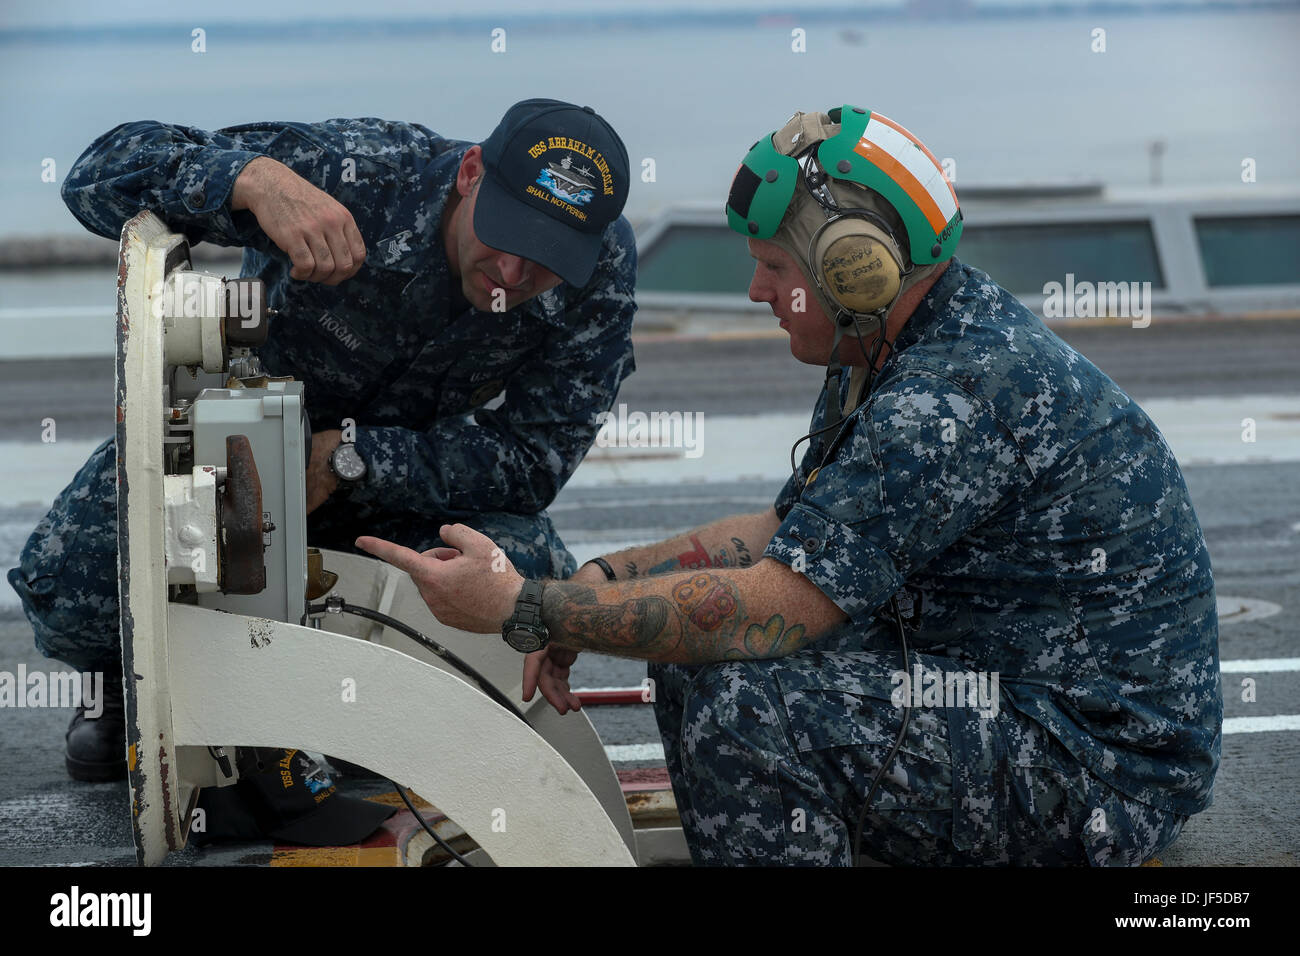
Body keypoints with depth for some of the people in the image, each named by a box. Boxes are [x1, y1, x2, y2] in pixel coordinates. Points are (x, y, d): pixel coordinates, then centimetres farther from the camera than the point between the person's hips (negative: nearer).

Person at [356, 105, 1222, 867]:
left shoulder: (963, 393, -26)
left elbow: (775, 606, -28)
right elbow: (790, 529, 14)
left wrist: (525, 610, -22)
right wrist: (601, 584, 3)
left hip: (1108, 759, -11)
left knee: (743, 705, -25)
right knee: (694, 641, 10)